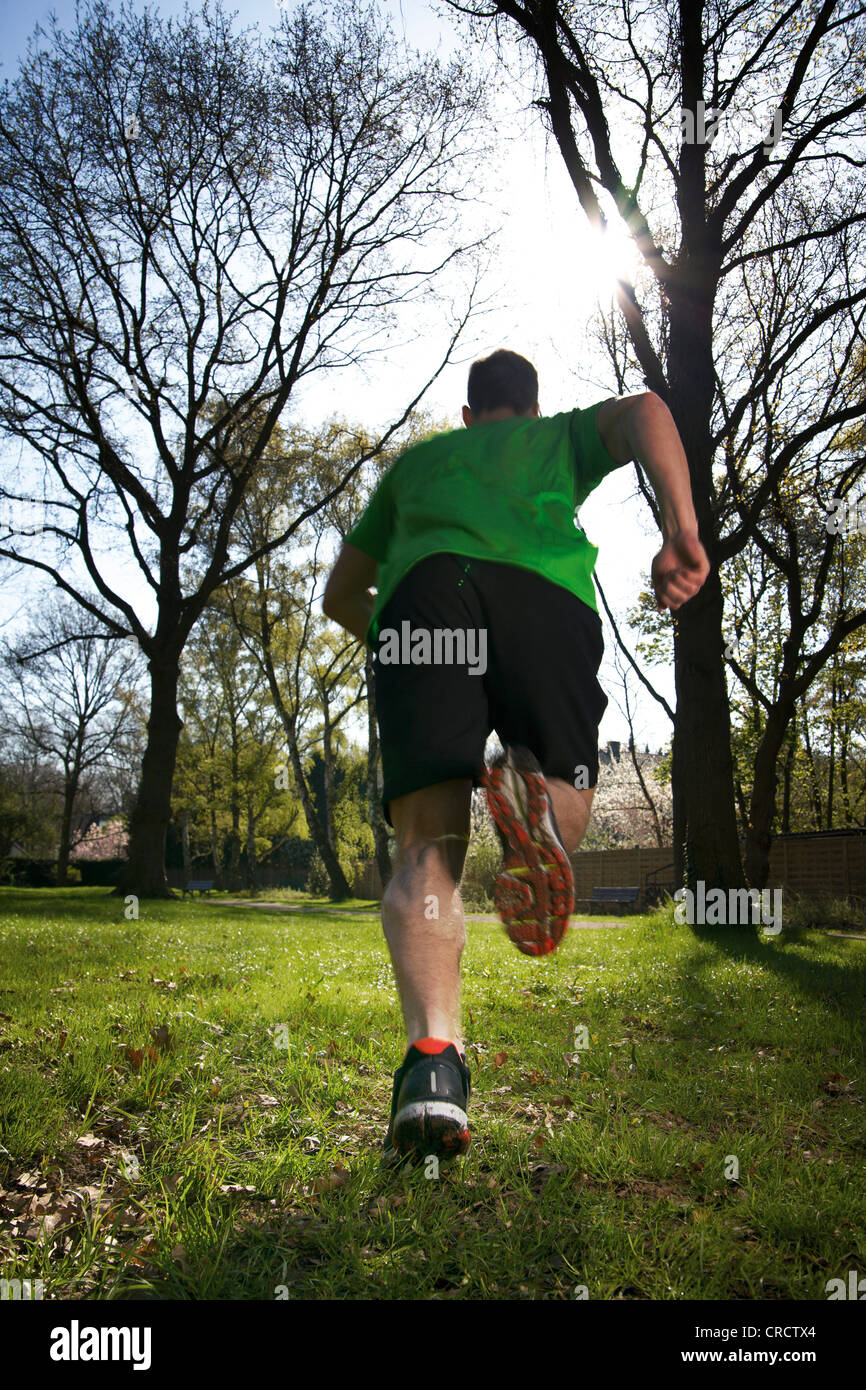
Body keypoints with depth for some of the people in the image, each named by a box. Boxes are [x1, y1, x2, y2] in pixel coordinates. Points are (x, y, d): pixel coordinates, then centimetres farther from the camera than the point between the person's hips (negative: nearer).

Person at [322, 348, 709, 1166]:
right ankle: (535, 800, -25)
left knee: (427, 846, -7)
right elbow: (643, 411, 10)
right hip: (544, 593, -1)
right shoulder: (564, 434, 36)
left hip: (419, 590, 1)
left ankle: (433, 1057, -31)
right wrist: (680, 530, -3)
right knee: (568, 792, 13)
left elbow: (340, 596, 41)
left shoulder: (416, 459, 41)